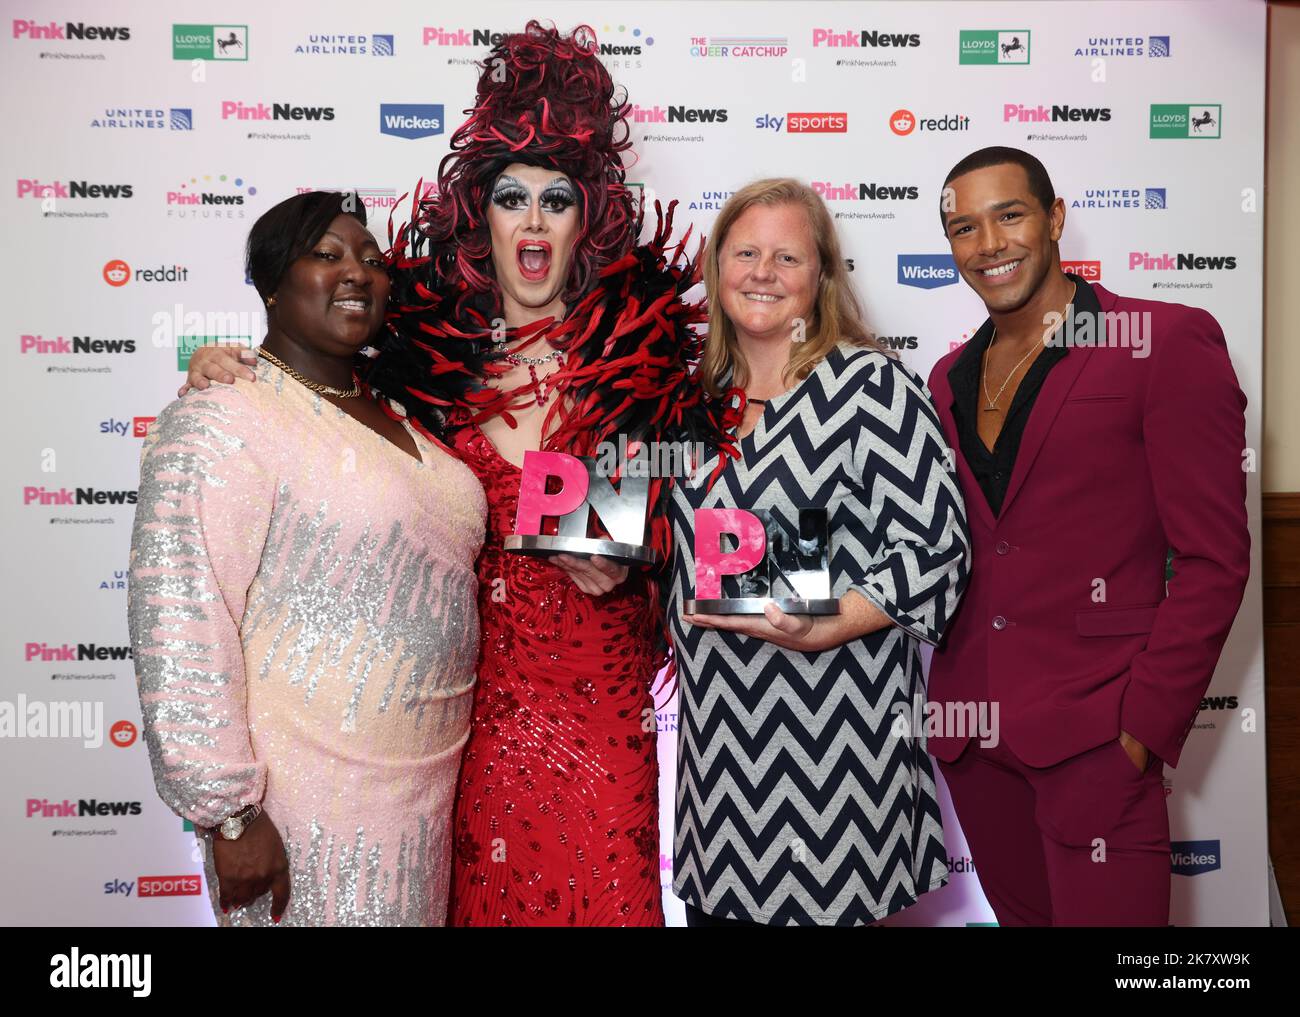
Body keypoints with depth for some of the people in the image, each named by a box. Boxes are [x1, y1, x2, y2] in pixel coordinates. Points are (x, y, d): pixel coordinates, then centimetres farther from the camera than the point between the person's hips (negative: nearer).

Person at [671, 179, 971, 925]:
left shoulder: (871, 384, -9)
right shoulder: (704, 394, 10)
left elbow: (937, 545, -14)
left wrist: (821, 629, -23)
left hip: (831, 731, -6)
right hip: (717, 731, 6)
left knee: (817, 900, 4)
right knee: (720, 899, 14)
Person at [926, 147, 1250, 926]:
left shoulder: (1166, 341, -7)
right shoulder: (951, 377, 11)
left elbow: (1212, 559, -9)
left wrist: (1146, 723, -13)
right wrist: (942, 695, 6)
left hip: (1092, 735, -5)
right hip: (969, 728, 6)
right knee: (1020, 911, 19)